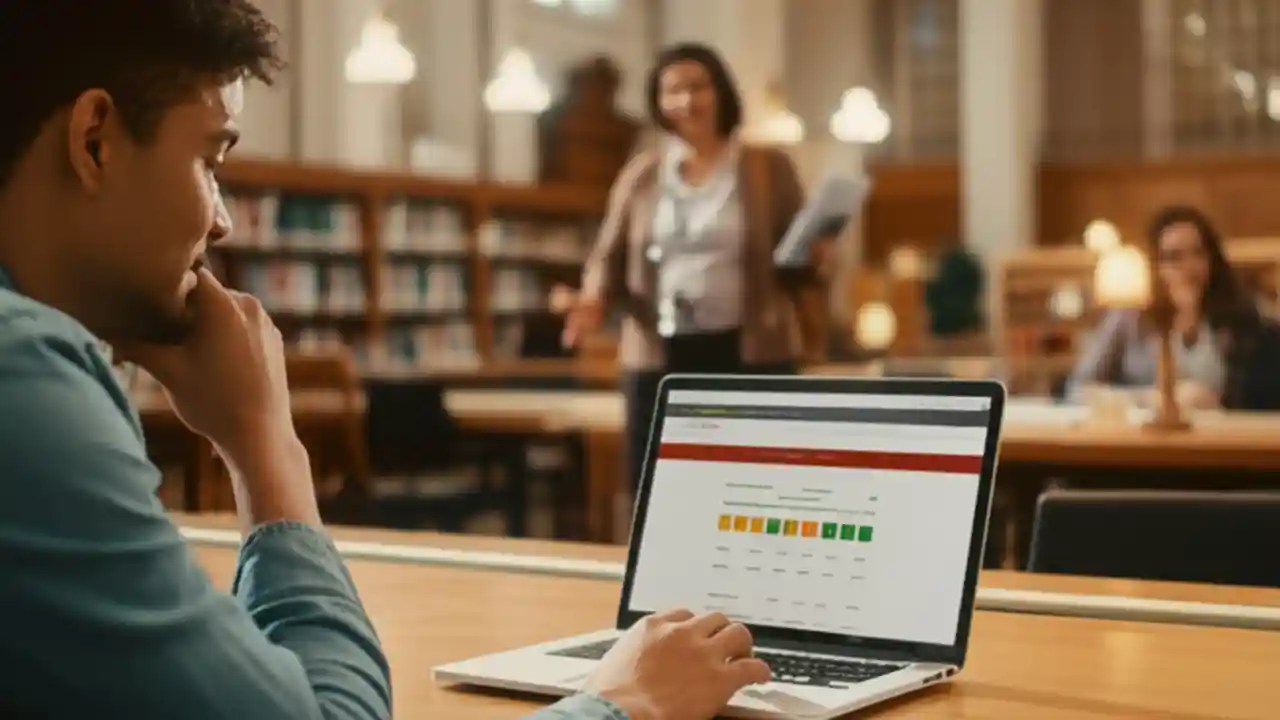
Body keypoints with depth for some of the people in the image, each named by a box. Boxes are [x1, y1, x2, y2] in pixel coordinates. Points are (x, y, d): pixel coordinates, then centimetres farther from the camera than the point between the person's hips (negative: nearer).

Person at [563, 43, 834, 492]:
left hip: (752, 354, -1)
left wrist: (817, 262, -14)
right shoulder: (641, 174, 11)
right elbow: (609, 256, 12)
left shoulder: (768, 167, 6)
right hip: (660, 356, 2)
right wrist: (594, 299, -9)